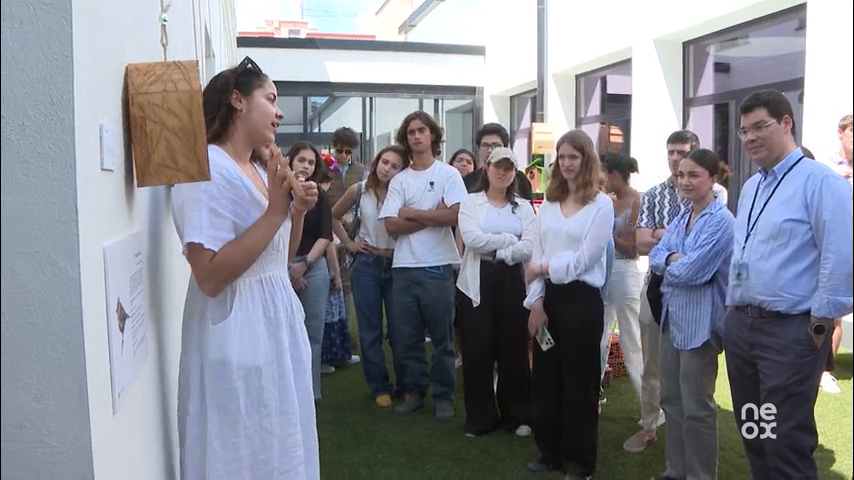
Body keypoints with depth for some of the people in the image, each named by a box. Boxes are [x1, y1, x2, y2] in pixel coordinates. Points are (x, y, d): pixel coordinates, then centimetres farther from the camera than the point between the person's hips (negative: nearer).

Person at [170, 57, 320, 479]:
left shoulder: (259, 169, 12)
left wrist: (298, 211, 0)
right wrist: (275, 210, -25)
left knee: (282, 446, 20)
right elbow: (210, 277, -25)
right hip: (239, 332, -9)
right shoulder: (207, 169, -17)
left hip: (277, 321, 9)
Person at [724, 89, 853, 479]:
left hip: (790, 330, -8)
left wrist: (821, 321, -15)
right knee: (752, 433, 19)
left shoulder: (819, 181, -12)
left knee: (786, 444, 1)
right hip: (740, 325, 8)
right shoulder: (750, 187, 15)